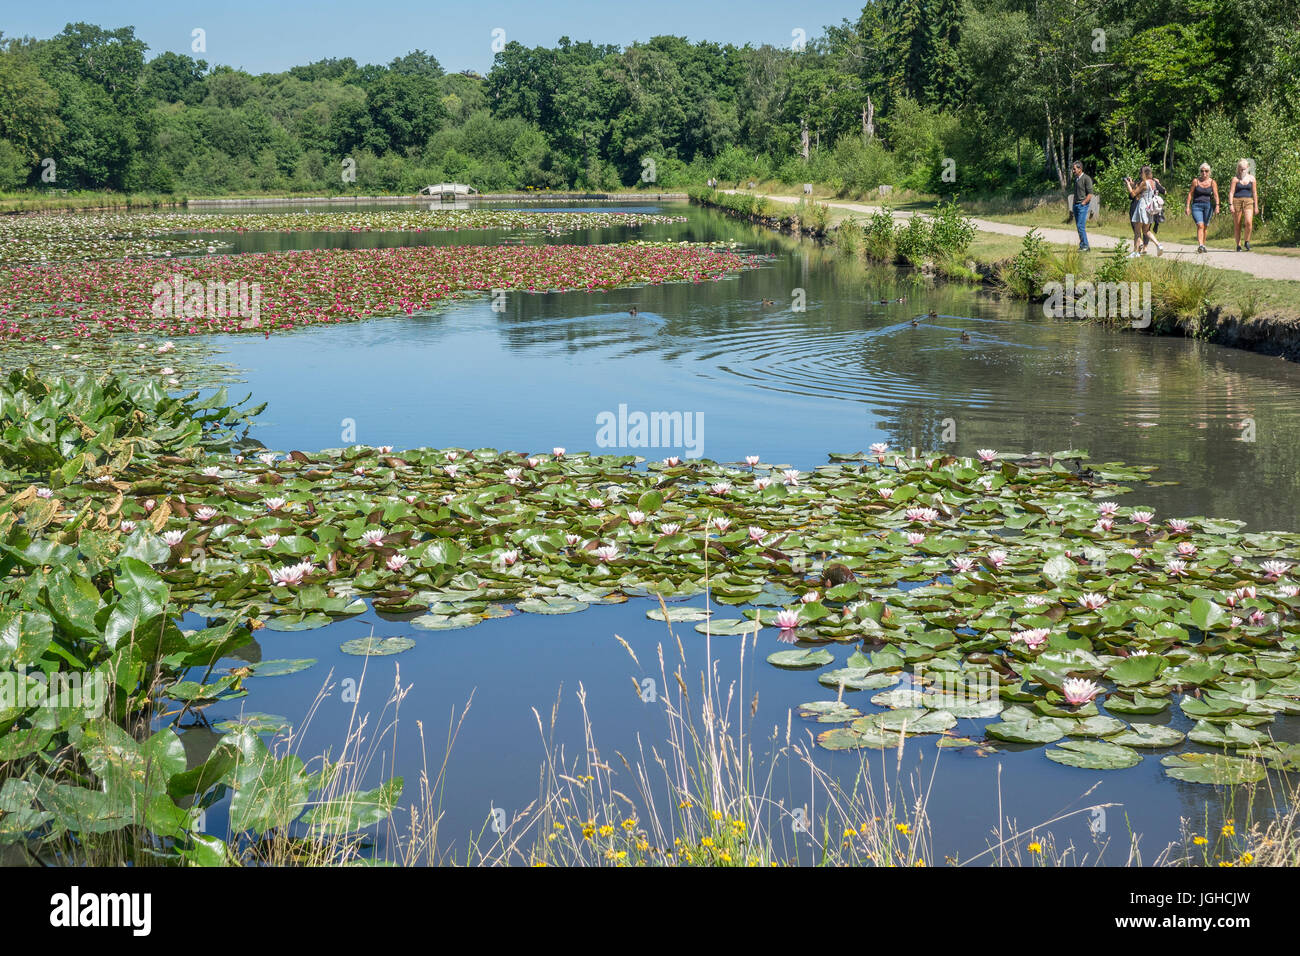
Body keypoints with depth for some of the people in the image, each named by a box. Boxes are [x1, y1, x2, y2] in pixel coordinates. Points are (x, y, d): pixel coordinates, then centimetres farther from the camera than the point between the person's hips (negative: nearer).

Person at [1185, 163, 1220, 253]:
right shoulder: (1196, 181, 1)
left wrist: (1217, 205, -20)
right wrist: (1188, 207, -1)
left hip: (1208, 206, 2)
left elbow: (1216, 195, -6)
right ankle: (1200, 245, -26)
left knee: (1205, 227, 7)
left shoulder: (1212, 182, 3)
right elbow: (1190, 194, 4)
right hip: (1196, 205, -2)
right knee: (1200, 225, -17)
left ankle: (1203, 245, 21)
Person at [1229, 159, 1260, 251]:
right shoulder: (1235, 179, 4)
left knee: (1249, 222, -19)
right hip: (1237, 201, -1)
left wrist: (1256, 206, 8)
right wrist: (1231, 205, -11)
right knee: (1237, 225, 1)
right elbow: (1231, 192, 0)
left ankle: (1247, 241, -1)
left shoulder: (1252, 178, 10)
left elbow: (1254, 193, 12)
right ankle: (1238, 245, 10)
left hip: (1248, 202, 1)